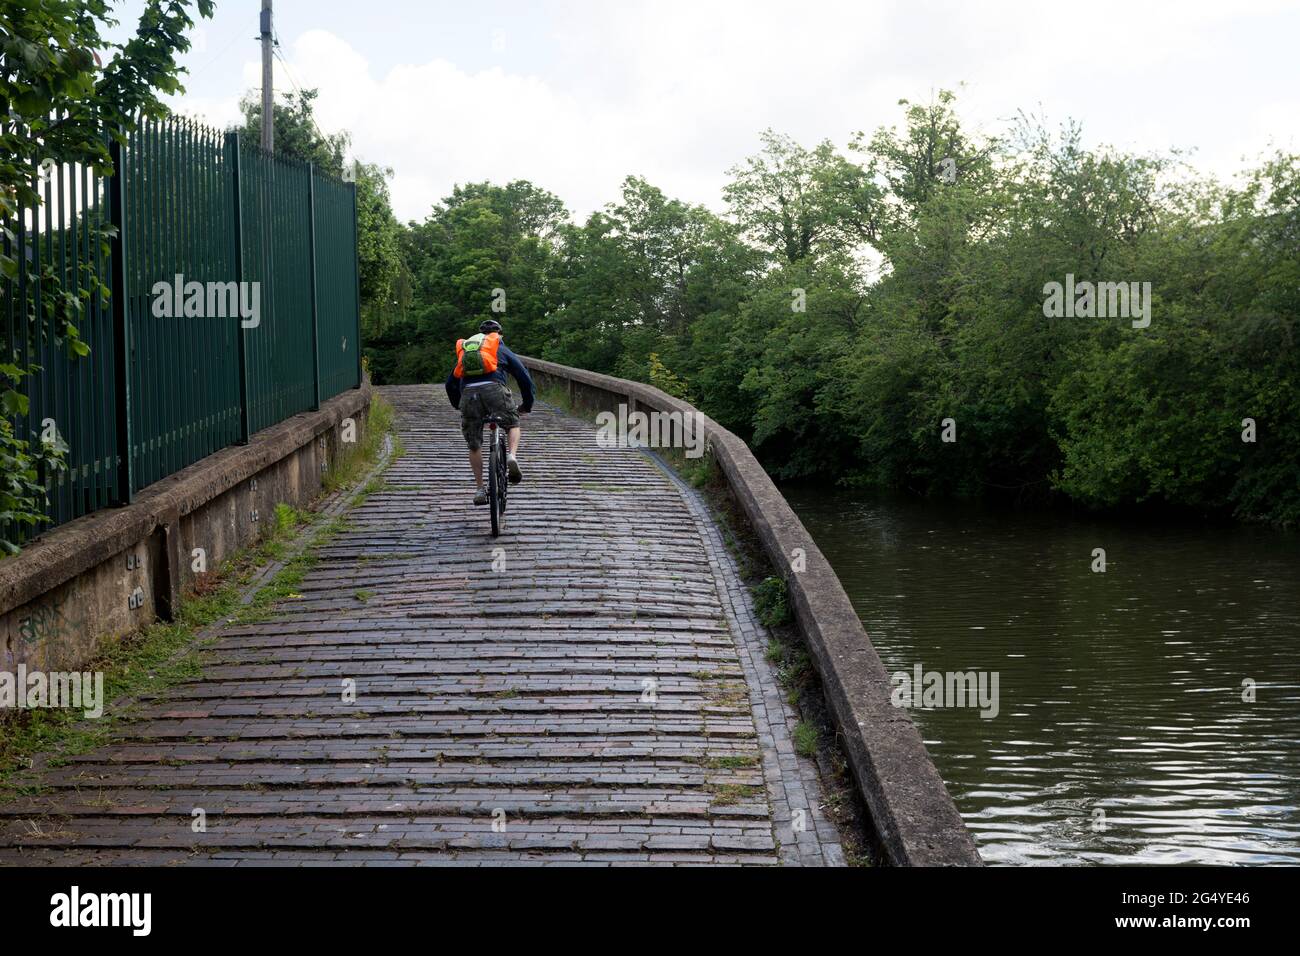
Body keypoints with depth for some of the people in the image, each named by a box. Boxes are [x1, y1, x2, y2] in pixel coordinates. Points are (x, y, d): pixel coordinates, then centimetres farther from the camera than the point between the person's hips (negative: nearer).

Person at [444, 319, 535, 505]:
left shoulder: (464, 349, 32)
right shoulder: (501, 349, 24)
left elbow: (450, 383, 35)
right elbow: (524, 378, 21)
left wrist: (457, 405, 49)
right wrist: (527, 405, 33)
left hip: (468, 393, 2)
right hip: (494, 389, -2)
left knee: (474, 445, 14)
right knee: (513, 424, 24)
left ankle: (479, 489, 15)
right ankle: (512, 456, -3)